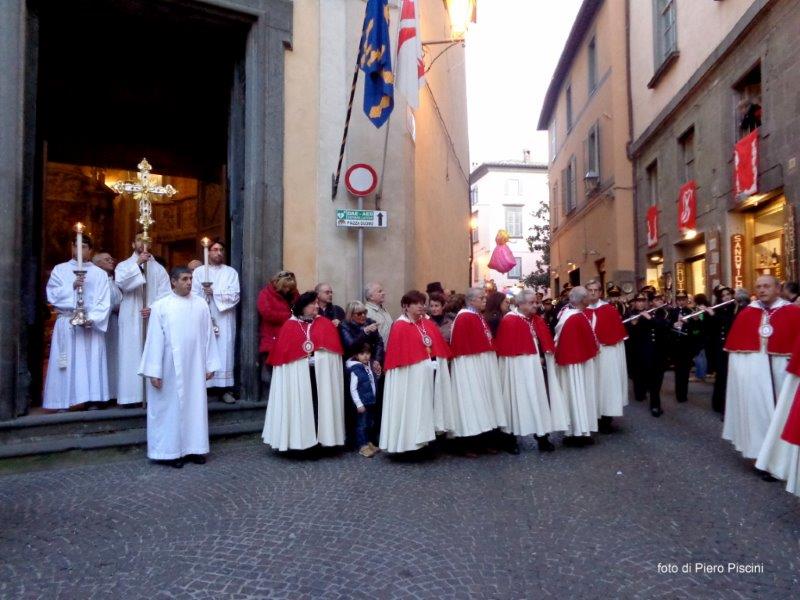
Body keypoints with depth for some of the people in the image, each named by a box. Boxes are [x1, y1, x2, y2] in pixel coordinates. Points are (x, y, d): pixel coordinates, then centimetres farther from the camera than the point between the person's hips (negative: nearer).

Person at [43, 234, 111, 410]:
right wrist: (72, 286, -16)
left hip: (92, 324, 0)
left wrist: (92, 318, -14)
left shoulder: (99, 273, 9)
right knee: (67, 364, -1)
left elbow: (104, 301, 0)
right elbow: (52, 294, -1)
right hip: (66, 324, 0)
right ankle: (63, 401, 4)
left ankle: (92, 399, 2)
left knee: (91, 363, -1)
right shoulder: (60, 269, 10)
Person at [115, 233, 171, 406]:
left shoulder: (159, 268, 11)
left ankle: (153, 393, 6)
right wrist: (137, 263, -17)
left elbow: (165, 293, 2)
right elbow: (120, 283, -13)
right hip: (131, 319, -1)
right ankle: (131, 395, -1)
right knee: (131, 355, -3)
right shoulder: (123, 265, 8)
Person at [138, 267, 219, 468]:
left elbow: (208, 336, 4)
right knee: (171, 407, 6)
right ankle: (171, 451, 17)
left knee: (196, 405, 9)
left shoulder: (201, 305, 3)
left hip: (195, 367, 3)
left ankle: (194, 448, 20)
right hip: (170, 368, -3)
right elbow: (155, 340, -7)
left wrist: (210, 365, 2)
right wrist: (154, 371, -10)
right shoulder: (160, 306, -5)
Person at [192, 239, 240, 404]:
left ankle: (225, 388, 2)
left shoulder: (231, 272, 9)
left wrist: (214, 292, -10)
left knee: (224, 352, -1)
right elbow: (194, 296, 0)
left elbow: (235, 296, -2)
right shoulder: (199, 271, 8)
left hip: (224, 320, 0)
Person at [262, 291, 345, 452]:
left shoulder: (326, 324, 9)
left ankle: (322, 438, 9)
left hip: (322, 373, 1)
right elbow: (282, 352, 3)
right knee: (300, 405, 0)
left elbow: (334, 347, 6)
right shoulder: (290, 326, 4)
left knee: (320, 404, 1)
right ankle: (299, 441, 9)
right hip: (297, 374, -1)